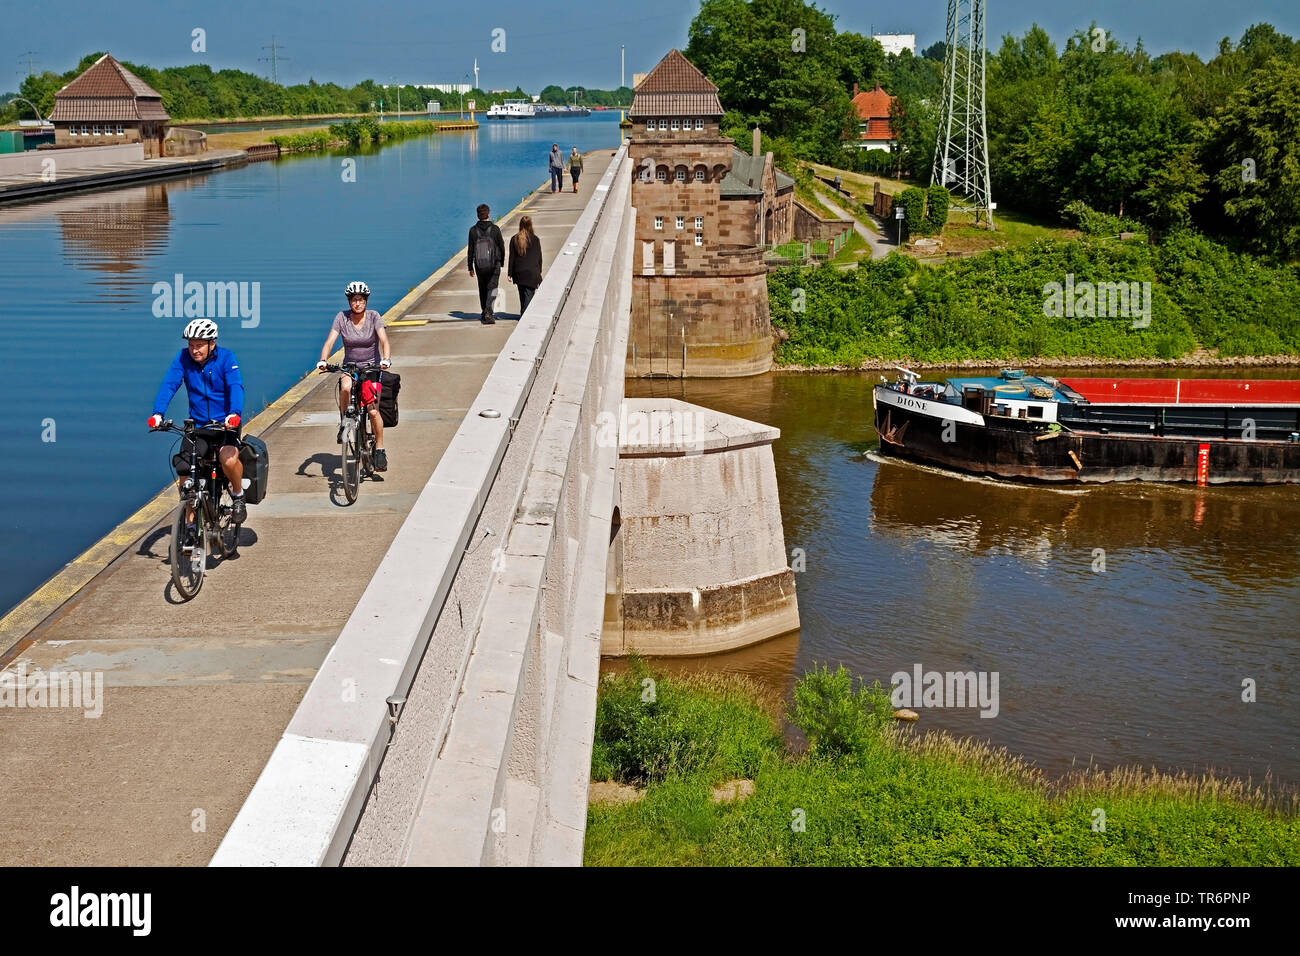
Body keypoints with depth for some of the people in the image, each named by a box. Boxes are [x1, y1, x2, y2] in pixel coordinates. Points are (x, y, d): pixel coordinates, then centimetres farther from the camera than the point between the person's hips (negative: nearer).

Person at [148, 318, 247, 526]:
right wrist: (157, 413, -30)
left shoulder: (226, 357, -10)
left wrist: (234, 413, -42)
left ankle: (238, 496, 0)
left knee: (229, 460, -31)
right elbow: (169, 384, -14)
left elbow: (235, 386, -23)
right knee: (185, 474, -7)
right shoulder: (183, 357, -4)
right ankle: (190, 522, 14)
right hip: (197, 424, 3)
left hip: (225, 423, -3)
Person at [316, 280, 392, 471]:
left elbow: (384, 340, -18)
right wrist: (323, 361, -32)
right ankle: (344, 424, -13)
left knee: (373, 410, -14)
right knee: (345, 387, -35)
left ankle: (380, 449, 2)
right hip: (350, 367, 1)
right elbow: (330, 341, -14)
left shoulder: (373, 316, -8)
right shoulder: (342, 318, -6)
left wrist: (386, 359, -38)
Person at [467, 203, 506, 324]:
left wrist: (470, 267, 6)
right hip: (494, 265, -2)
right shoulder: (495, 229, -8)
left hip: (479, 266, 2)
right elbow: (501, 247, -1)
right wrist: (502, 262, 14)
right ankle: (488, 313, -18)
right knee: (492, 289, -1)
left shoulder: (473, 230, -4)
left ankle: (485, 313, 26)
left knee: (482, 290, 16)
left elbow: (471, 250, -1)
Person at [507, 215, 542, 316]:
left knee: (522, 295, 16)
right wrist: (539, 271, 11)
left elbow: (512, 258, 1)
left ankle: (523, 314, 25)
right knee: (529, 294, -1)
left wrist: (510, 274, 5)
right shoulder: (535, 239, -6)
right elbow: (539, 256, -1)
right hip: (532, 272, -3)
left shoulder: (514, 239, -1)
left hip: (519, 273, 3)